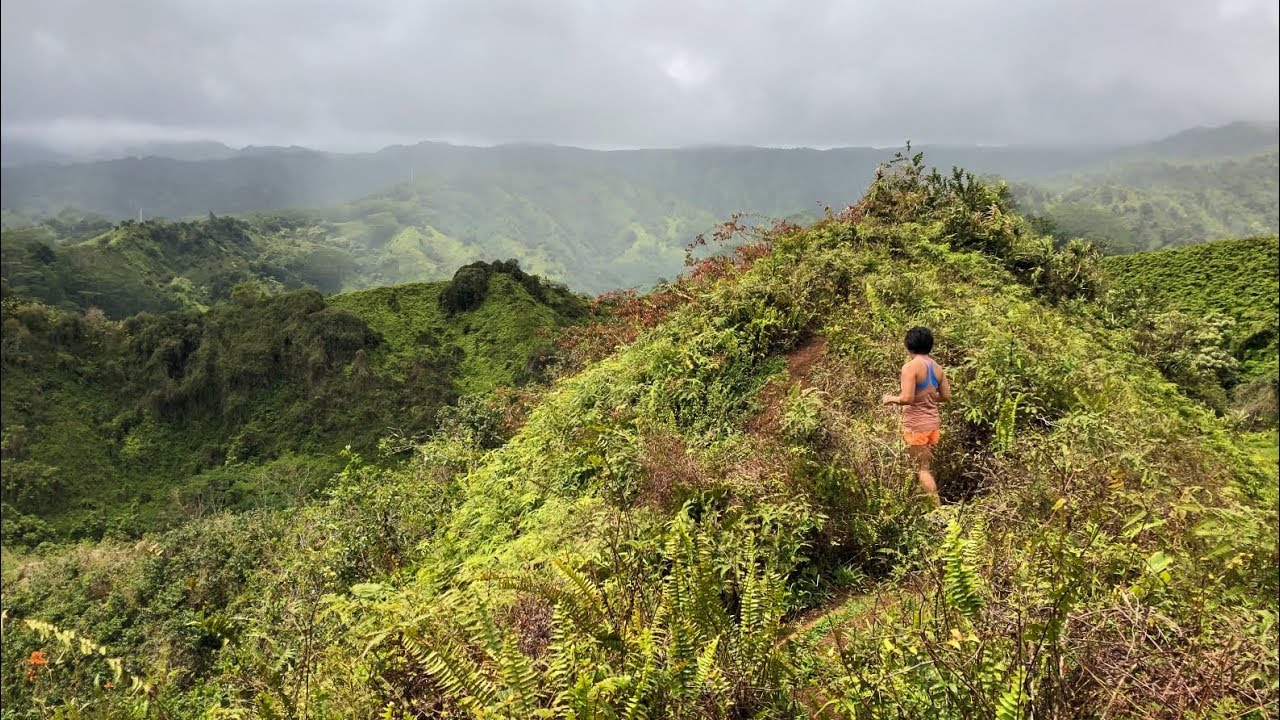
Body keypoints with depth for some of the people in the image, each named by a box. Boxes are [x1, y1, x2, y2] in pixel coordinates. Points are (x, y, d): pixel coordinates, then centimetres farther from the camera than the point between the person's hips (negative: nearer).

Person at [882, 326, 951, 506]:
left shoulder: (910, 367, -16)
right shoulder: (937, 368, 6)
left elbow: (907, 398, -23)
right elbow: (946, 396, 10)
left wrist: (892, 398, -5)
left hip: (916, 425, -7)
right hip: (933, 423, 7)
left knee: (922, 469, 0)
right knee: (927, 466, 18)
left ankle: (937, 508, -2)